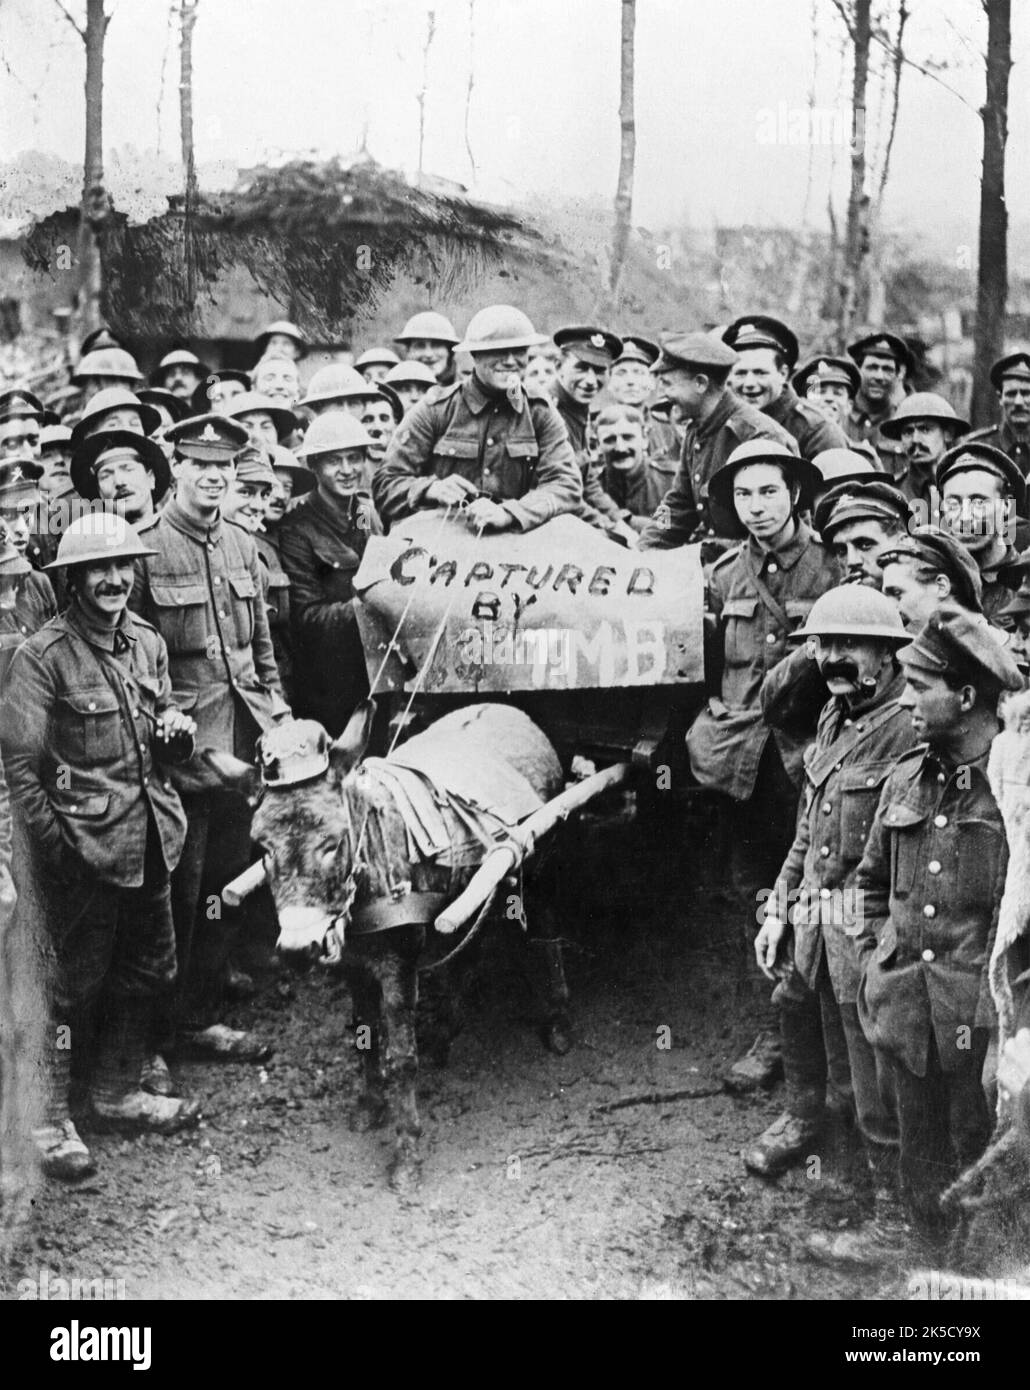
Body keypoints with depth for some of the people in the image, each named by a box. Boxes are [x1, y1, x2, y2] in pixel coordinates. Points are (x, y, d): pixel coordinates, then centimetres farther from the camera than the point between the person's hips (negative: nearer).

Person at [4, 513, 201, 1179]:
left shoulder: (148, 642, 8)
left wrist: (178, 730, -4)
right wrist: (54, 839, -13)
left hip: (148, 838, 7)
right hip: (82, 845, -7)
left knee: (149, 971, 16)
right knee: (76, 985, 0)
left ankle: (117, 1094, 34)